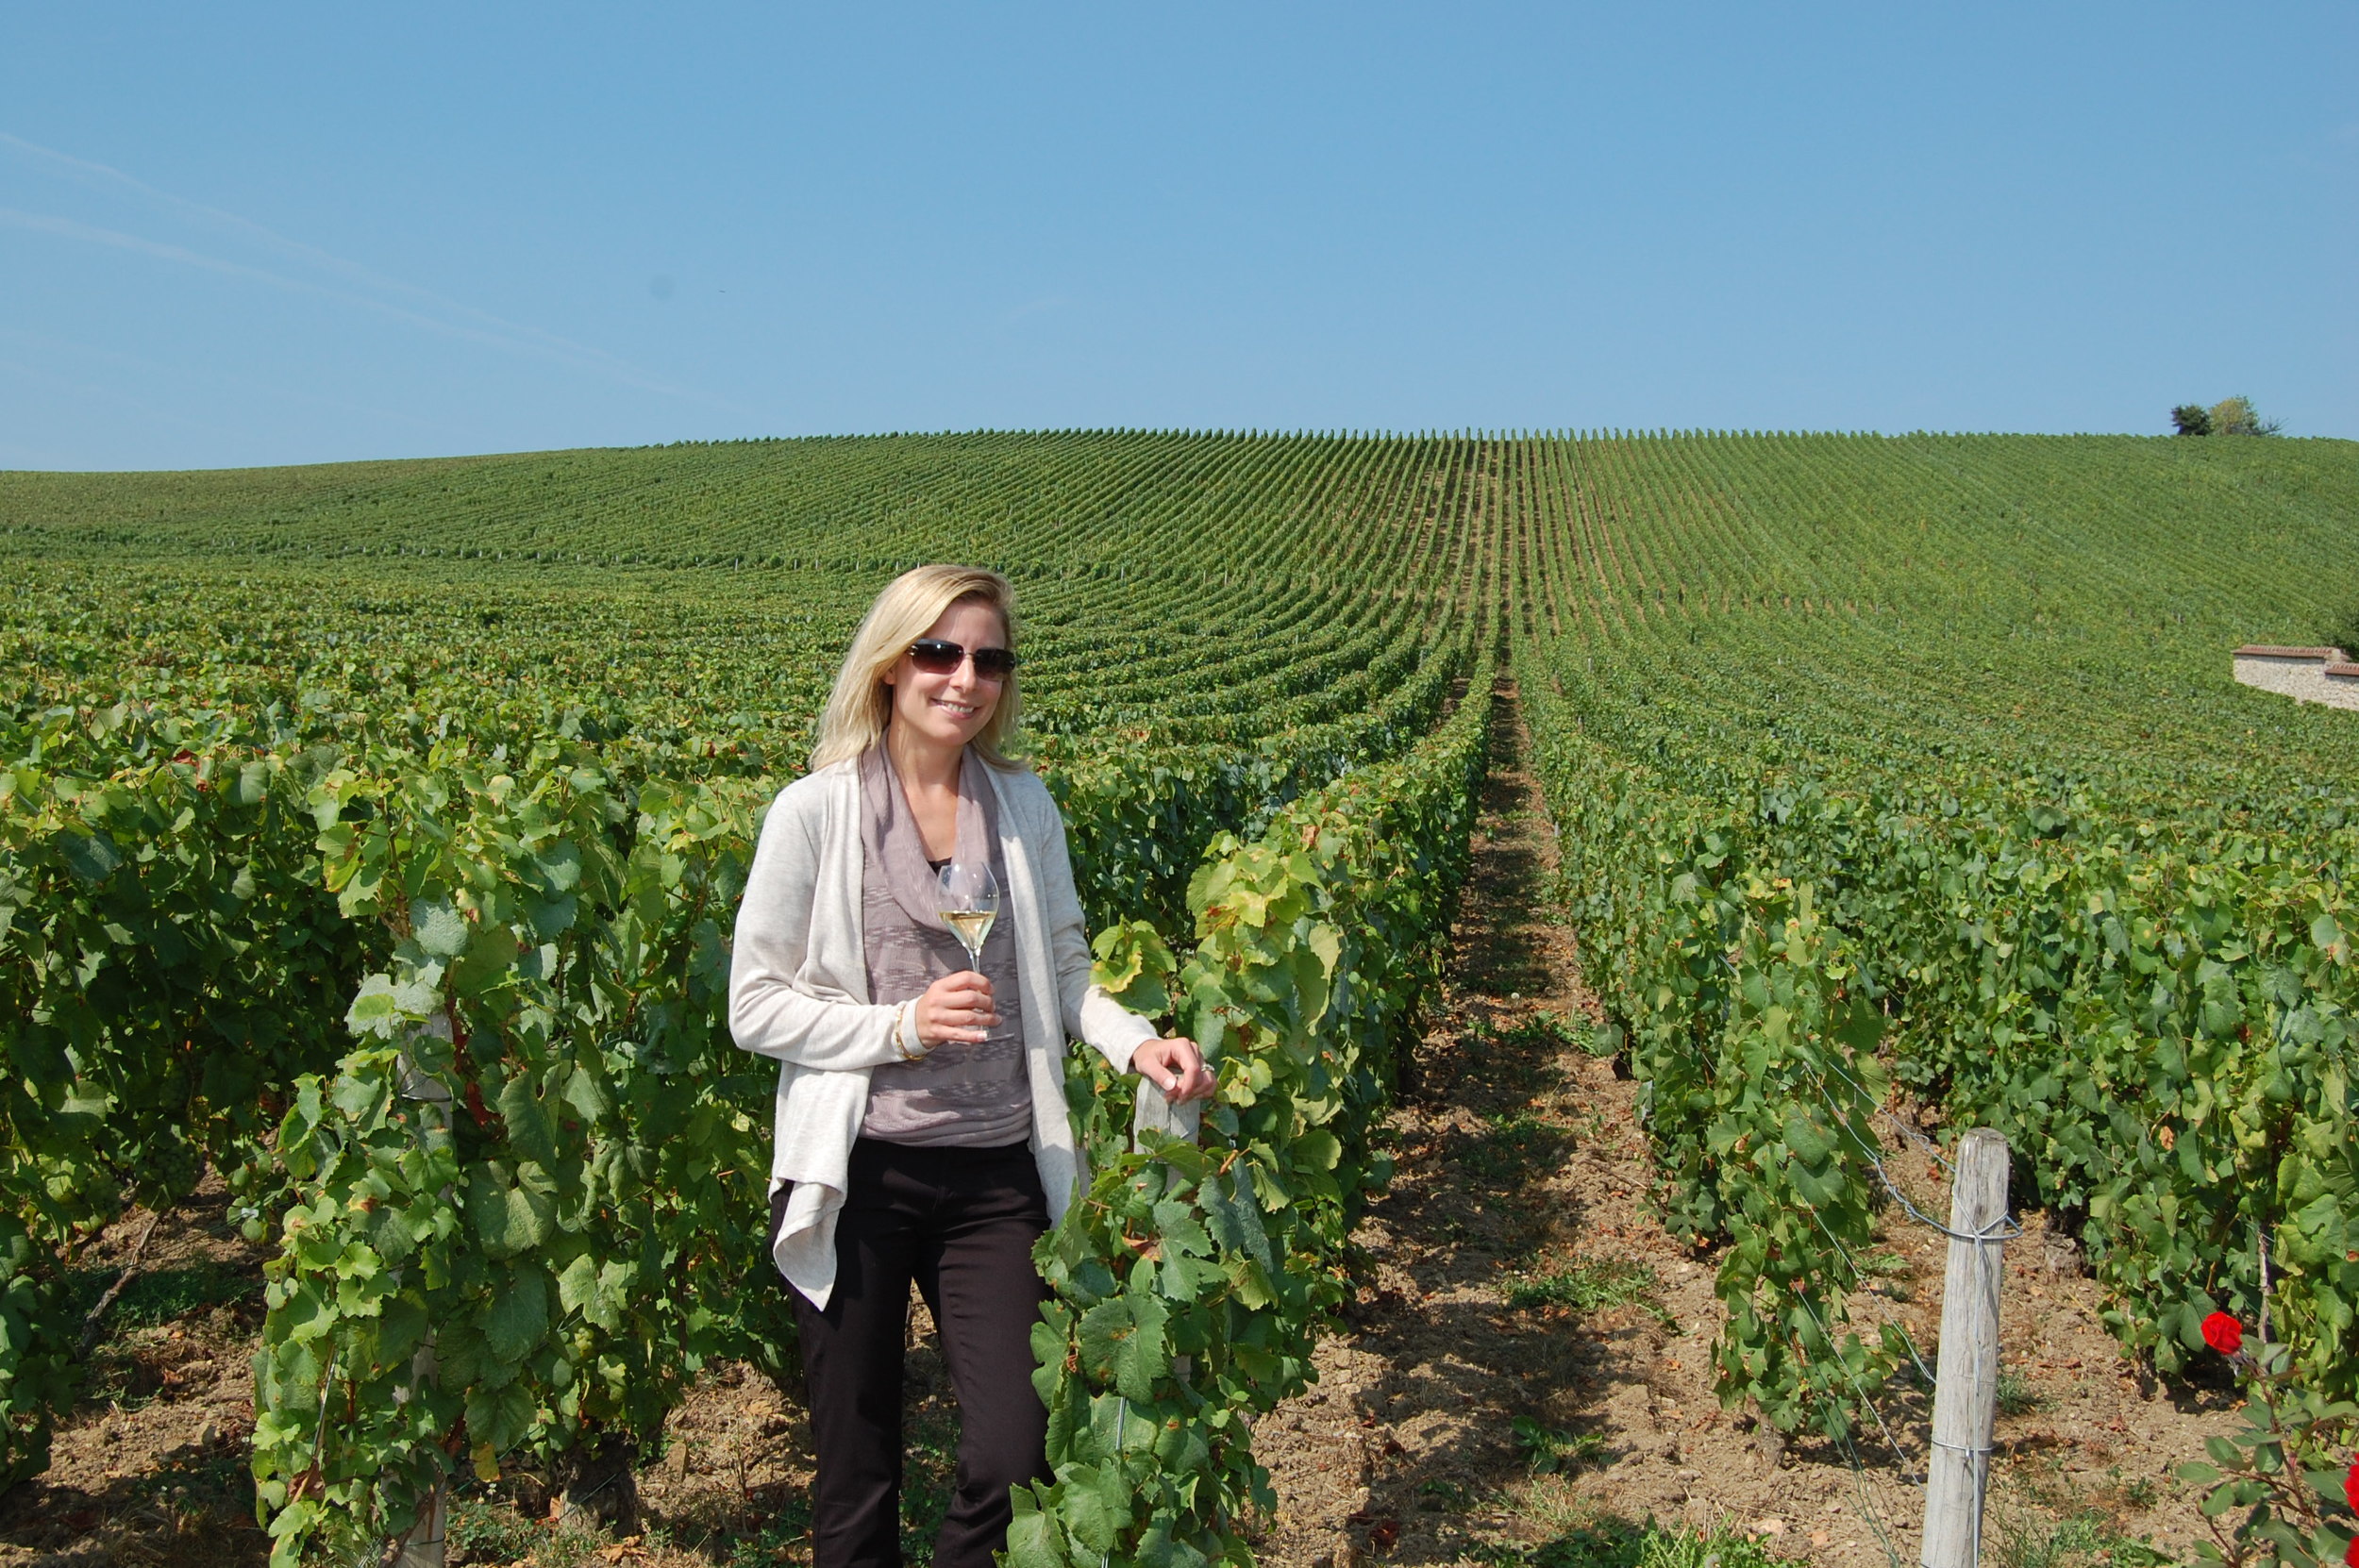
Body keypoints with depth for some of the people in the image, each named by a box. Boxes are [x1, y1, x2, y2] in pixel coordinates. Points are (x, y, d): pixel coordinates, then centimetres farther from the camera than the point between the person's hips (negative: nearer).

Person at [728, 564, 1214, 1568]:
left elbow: (1063, 974, 13)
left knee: (1013, 1463, -4)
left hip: (995, 1176, 3)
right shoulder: (815, 813, -6)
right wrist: (903, 1026, -16)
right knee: (856, 1474, 9)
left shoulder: (1025, 805, 6)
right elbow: (755, 1009, -3)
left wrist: (1137, 1043, -6)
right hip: (857, 1174, -2)